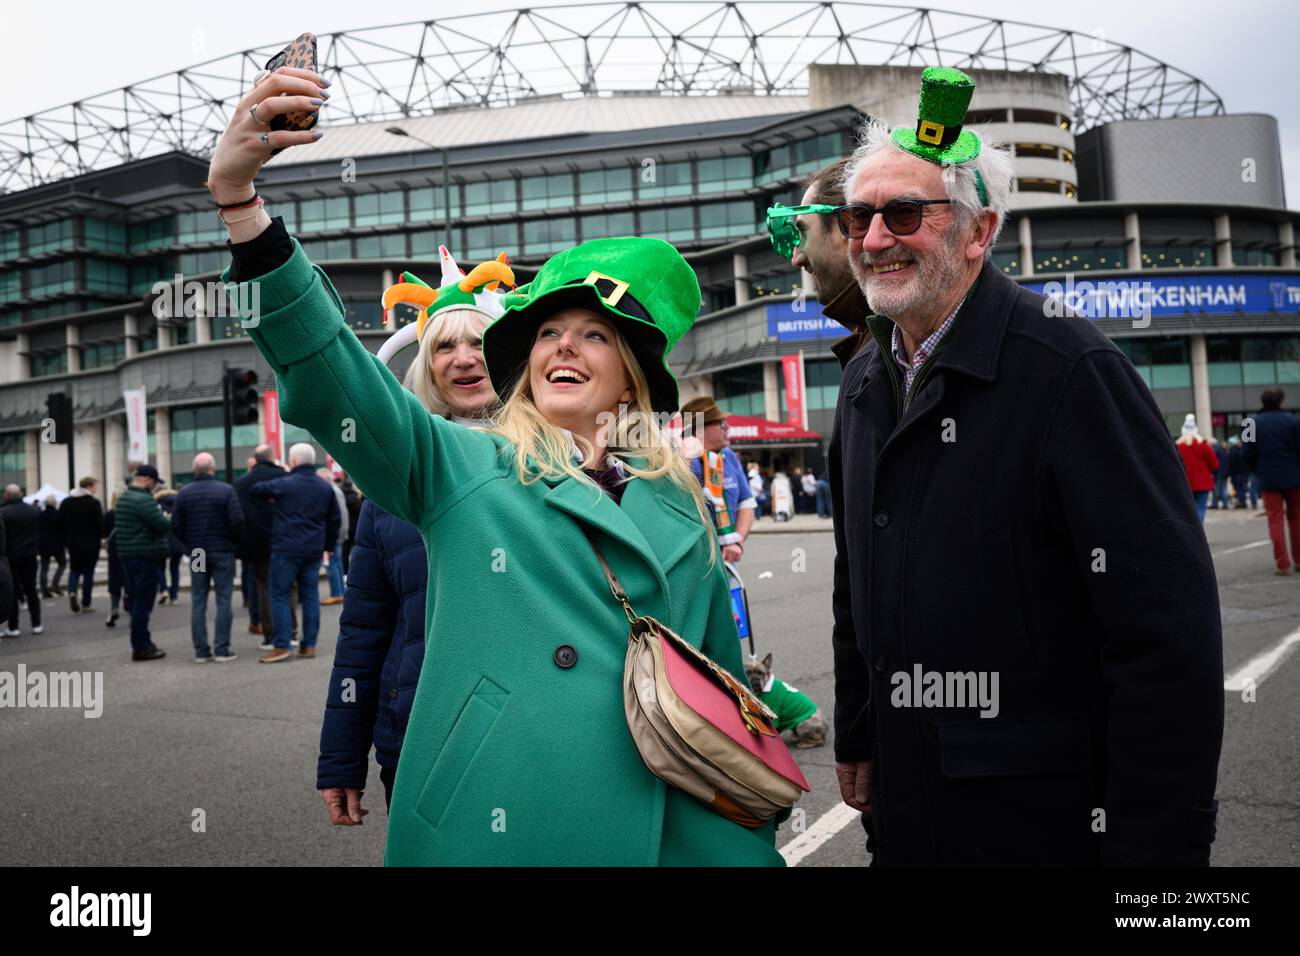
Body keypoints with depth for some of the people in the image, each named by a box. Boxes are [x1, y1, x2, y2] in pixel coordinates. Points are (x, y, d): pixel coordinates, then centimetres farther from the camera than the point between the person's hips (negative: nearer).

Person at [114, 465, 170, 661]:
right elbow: (163, 525, -23)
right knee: (143, 603, -4)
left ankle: (143, 643, 23)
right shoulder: (143, 500, -17)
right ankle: (141, 648, -1)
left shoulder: (123, 498, 14)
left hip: (128, 556, 10)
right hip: (146, 557, -10)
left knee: (137, 601, 16)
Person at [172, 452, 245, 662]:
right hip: (222, 551, -3)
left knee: (198, 602, 7)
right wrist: (234, 542, 5)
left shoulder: (184, 493, 2)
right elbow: (237, 521, -13)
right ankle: (222, 650, -1)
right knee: (223, 600, 1)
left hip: (196, 553, 3)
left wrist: (188, 545, 16)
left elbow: (176, 526, 2)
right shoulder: (226, 490, -9)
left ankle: (201, 651, 7)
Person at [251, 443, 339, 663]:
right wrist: (329, 545, 22)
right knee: (310, 596, 10)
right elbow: (334, 520, 14)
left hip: (286, 550, -5)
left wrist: (272, 498, 19)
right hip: (314, 551, 5)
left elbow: (255, 489, 1)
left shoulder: (284, 484, -8)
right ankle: (309, 645, 10)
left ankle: (281, 646, -3)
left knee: (279, 596, 1)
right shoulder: (326, 488, 9)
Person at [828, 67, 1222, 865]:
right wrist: (855, 739, 16)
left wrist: (1155, 842, -20)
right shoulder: (865, 386, 6)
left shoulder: (1070, 370, -17)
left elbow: (1170, 632, -20)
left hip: (1050, 818, -6)